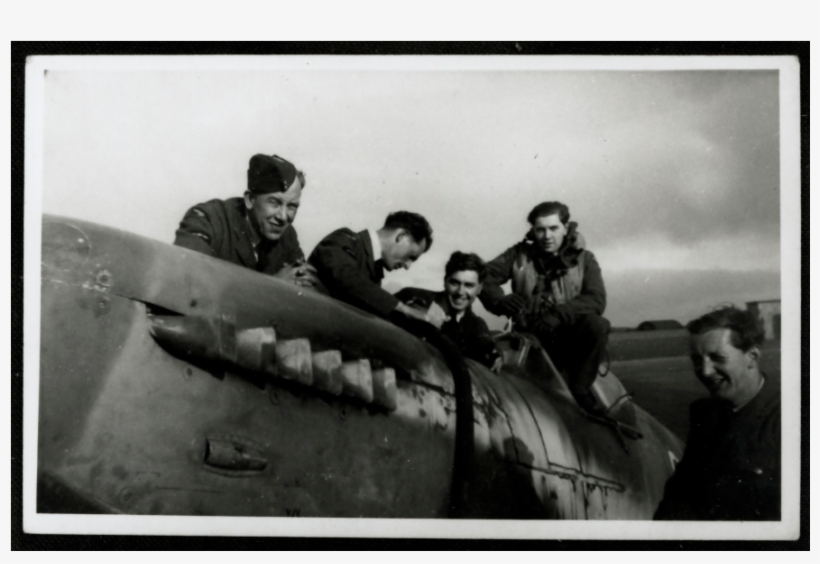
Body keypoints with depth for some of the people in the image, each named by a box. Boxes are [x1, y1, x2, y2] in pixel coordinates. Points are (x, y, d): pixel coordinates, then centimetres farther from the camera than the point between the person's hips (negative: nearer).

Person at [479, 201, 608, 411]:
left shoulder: (583, 259, 6)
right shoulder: (519, 255, 9)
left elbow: (596, 300, -10)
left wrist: (559, 315, -28)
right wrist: (501, 300, -23)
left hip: (569, 335, 0)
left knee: (597, 325, -32)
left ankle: (579, 390, -14)